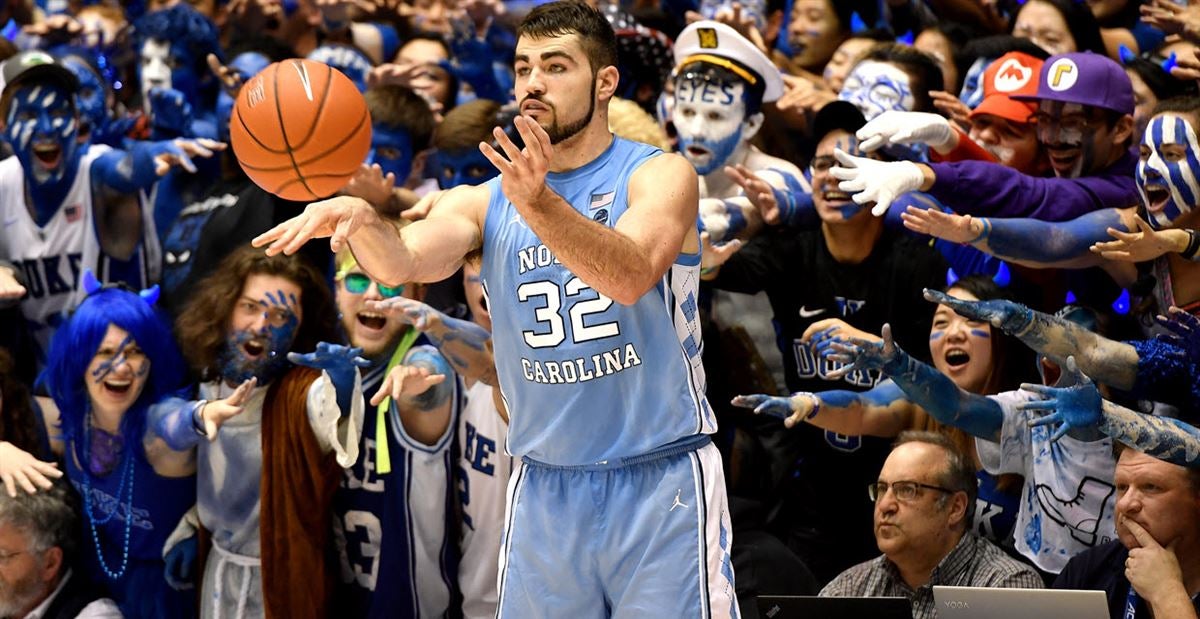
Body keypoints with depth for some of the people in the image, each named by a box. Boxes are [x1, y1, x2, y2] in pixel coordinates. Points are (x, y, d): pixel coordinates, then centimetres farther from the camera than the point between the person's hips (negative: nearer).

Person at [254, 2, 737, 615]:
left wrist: (539, 203, -40)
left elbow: (630, 276, -24)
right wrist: (360, 218, -35)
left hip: (661, 480, -3)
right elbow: (404, 262, -12)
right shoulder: (484, 204, 7)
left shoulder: (660, 175, -4)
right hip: (545, 490, 4)